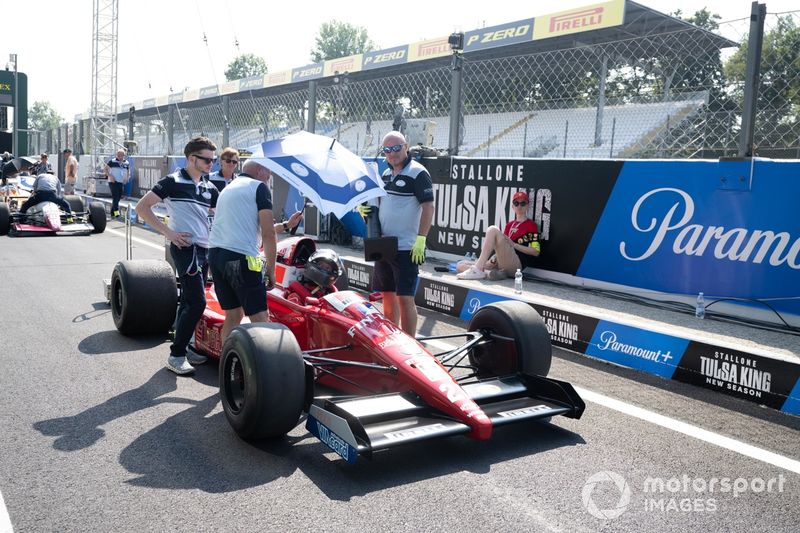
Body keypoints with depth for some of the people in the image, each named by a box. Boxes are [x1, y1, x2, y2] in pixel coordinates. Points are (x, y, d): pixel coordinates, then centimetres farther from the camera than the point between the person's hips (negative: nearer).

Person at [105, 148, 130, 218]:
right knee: (115, 196, -18)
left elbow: (128, 172, 21)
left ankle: (112, 213, 20)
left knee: (118, 197, 8)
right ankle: (116, 211, -23)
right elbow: (105, 169, 2)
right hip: (113, 182, -5)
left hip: (121, 183, 5)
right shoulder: (112, 161, -3)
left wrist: (127, 178, 3)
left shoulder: (127, 163, 9)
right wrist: (110, 176, -11)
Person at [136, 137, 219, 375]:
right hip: (185, 248, -7)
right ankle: (176, 354, -3)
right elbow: (142, 207, -6)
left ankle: (181, 348, 22)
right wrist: (168, 232, -12)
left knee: (189, 301, 12)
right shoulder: (173, 181, -7)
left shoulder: (209, 187, 13)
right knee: (197, 302, -13)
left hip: (203, 248, 7)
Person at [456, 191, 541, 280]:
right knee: (460, 265, -5)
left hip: (516, 264, -7)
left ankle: (477, 270, -28)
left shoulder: (531, 225, 9)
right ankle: (490, 272, -28)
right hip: (500, 265, 7)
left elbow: (535, 252, -2)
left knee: (493, 230, -23)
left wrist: (513, 244, -7)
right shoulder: (509, 225, 27)